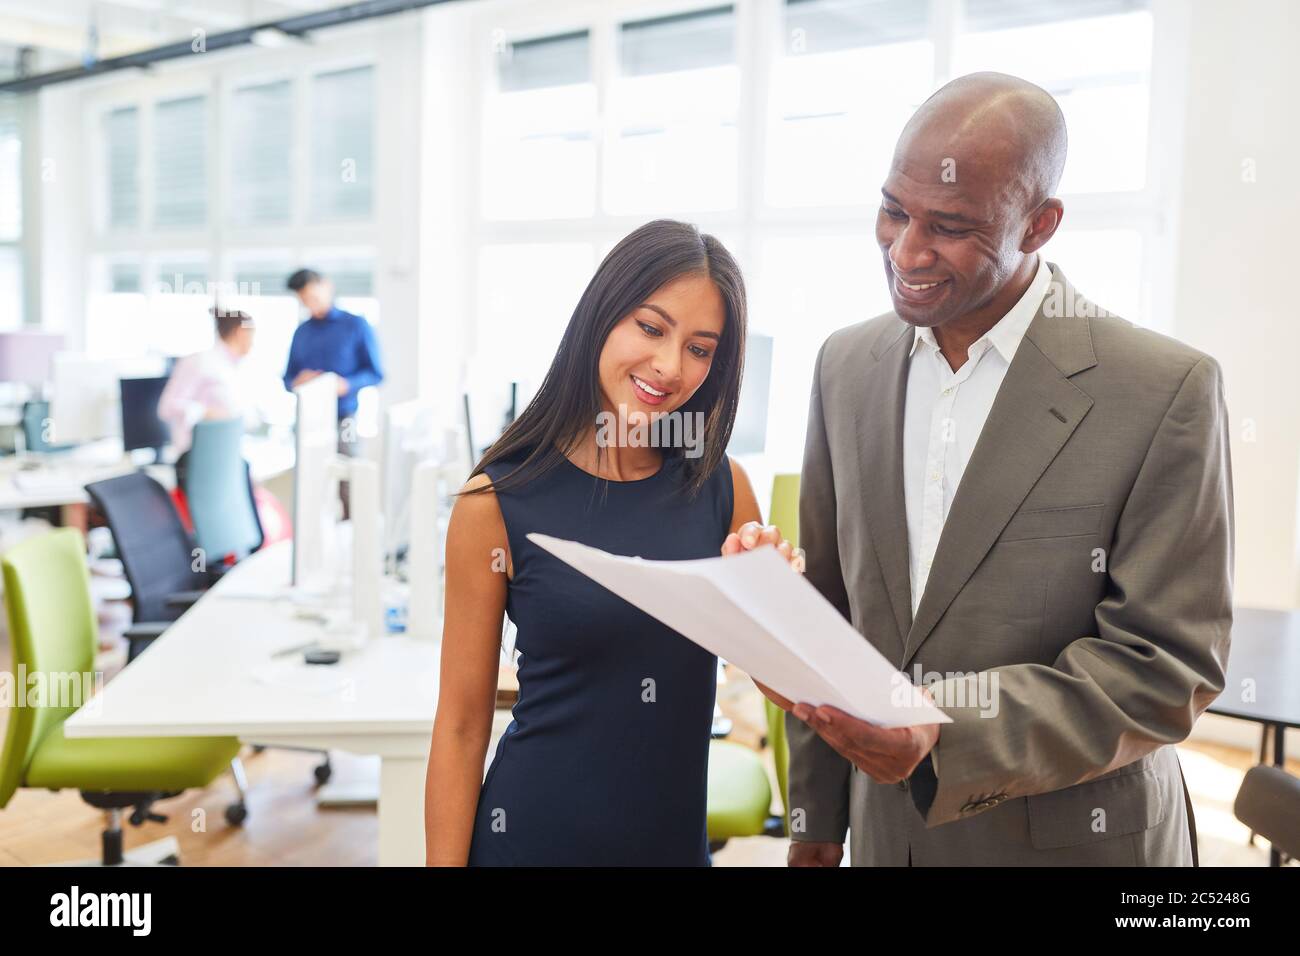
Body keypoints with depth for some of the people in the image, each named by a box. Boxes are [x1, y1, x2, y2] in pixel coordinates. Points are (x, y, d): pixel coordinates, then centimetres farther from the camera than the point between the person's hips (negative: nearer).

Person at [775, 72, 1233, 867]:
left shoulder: (1166, 392, -16)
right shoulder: (846, 367, -2)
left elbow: (1166, 669, -15)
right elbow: (826, 608, 3)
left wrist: (947, 731, -28)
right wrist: (817, 817, 8)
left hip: (1074, 837, -3)